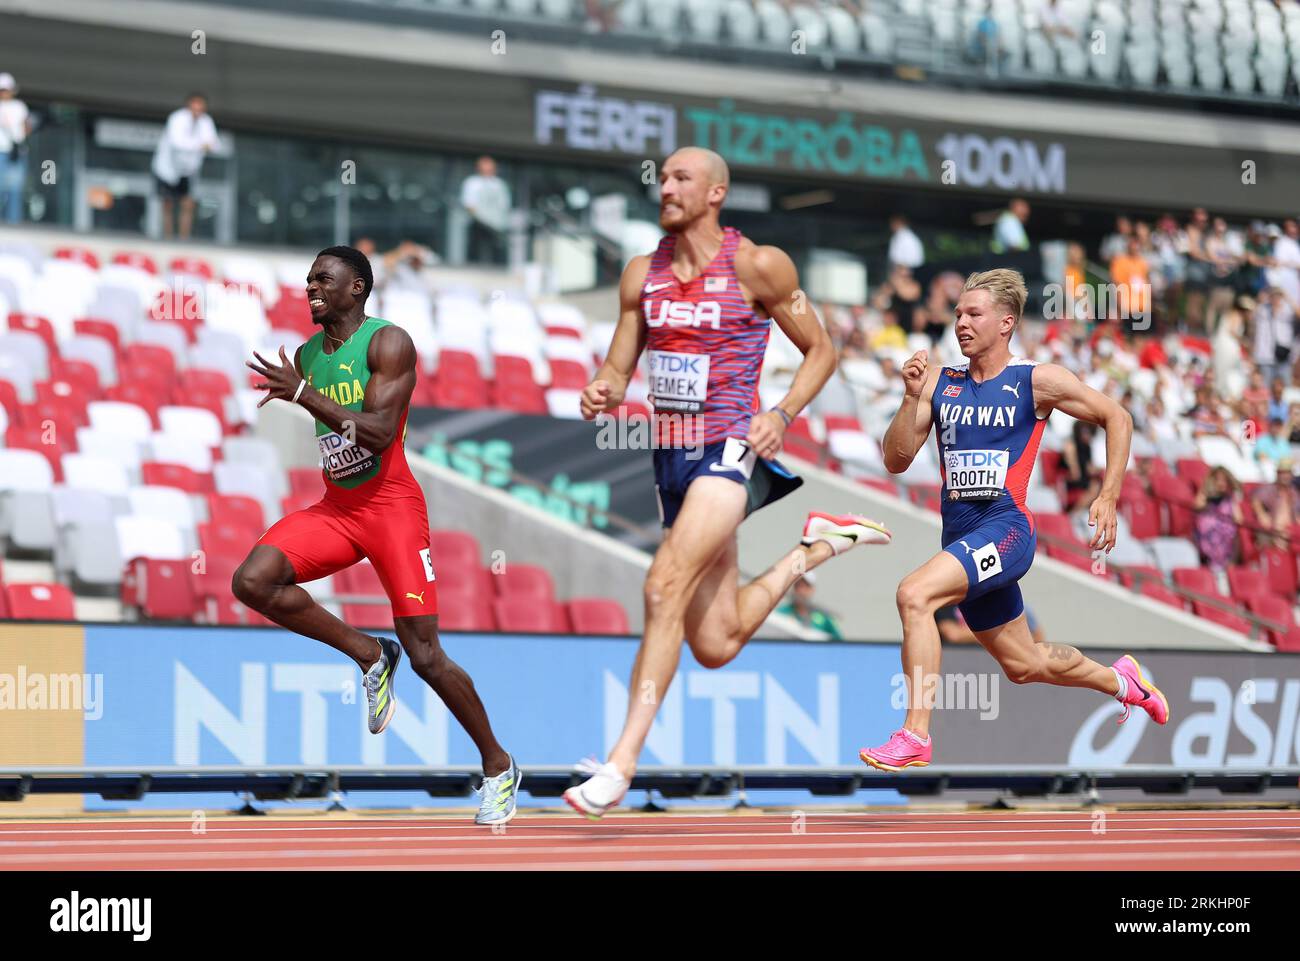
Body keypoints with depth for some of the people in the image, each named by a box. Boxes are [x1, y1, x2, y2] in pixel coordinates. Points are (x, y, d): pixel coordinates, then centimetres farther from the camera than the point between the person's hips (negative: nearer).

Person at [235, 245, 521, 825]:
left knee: (425, 655, -7)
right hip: (336, 507, 6)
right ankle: (369, 656, 0)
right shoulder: (306, 356, 10)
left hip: (392, 505, -6)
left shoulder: (388, 343, -11)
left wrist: (303, 394, -25)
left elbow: (379, 432, -23)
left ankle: (498, 766, 11)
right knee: (252, 581, -18)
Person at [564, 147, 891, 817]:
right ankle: (814, 548, 35)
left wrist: (781, 415, -11)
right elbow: (618, 368, 14)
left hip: (730, 450, -7)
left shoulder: (757, 266, -5)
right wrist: (601, 392, -10)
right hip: (670, 457, 7)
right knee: (715, 646, 10)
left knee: (666, 585, -25)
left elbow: (820, 350, 4)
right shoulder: (642, 274, 10)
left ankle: (621, 763, -25)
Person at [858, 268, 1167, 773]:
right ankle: (1120, 681, 45)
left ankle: (915, 736, -28)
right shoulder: (939, 383, 9)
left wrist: (1108, 497, -1)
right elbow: (896, 461, 4)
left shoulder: (1038, 380, -3)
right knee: (1023, 664, 18)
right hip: (960, 536, 6)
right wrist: (912, 398, -10)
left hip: (1006, 527, -6)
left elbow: (1117, 418, 6)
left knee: (914, 594, -29)